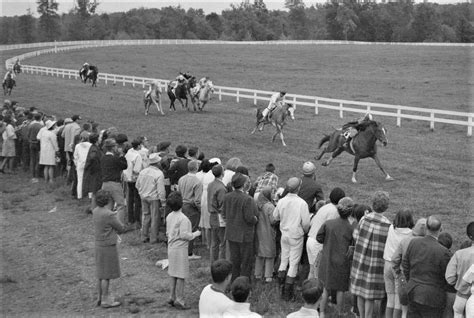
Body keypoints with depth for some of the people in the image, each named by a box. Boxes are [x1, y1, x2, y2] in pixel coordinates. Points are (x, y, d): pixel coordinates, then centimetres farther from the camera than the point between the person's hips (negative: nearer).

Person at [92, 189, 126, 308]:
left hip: (99, 244, 8)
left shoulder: (95, 211, 1)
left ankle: (101, 297, 28)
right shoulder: (109, 215, -22)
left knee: (101, 273, 17)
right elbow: (122, 229, -10)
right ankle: (105, 300, 9)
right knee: (106, 275, 1)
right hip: (109, 246, -8)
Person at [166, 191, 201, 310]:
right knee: (181, 275, -1)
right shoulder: (183, 218, -19)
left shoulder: (169, 217, 6)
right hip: (180, 248, -8)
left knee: (173, 273, 16)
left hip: (171, 247, 8)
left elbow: (168, 233, 12)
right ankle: (179, 300, 2)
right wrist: (195, 234, -5)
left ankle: (172, 297, 22)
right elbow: (184, 235, -20)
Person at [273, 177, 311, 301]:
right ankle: (287, 292, 8)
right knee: (294, 263, 5)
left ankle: (281, 285, 21)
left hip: (284, 234, 4)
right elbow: (306, 223, -16)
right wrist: (304, 231, 5)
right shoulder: (302, 203, -20)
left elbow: (275, 217, 6)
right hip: (296, 236, -4)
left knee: (284, 260, 18)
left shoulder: (281, 201, -7)